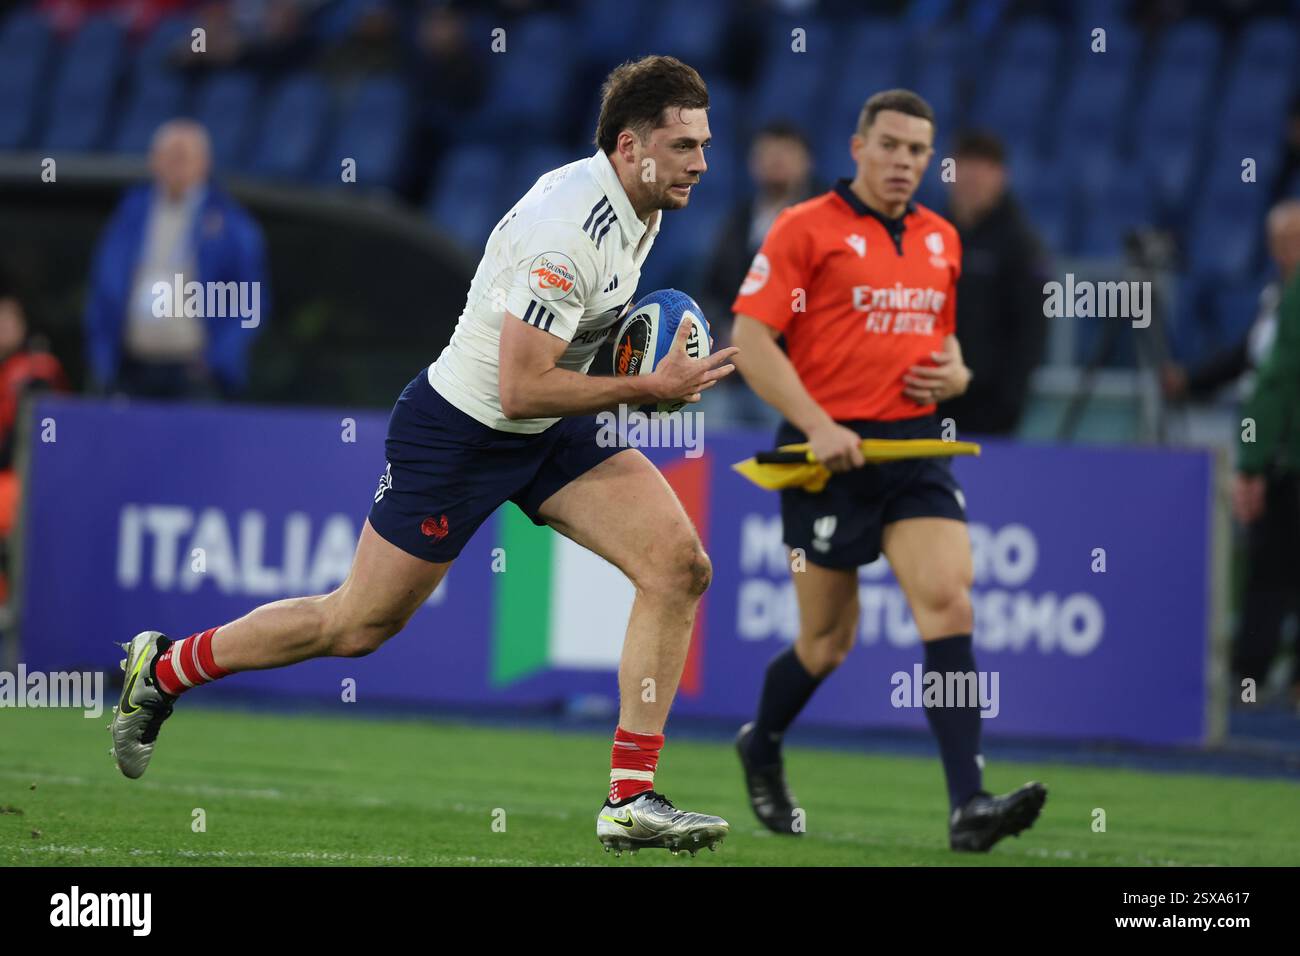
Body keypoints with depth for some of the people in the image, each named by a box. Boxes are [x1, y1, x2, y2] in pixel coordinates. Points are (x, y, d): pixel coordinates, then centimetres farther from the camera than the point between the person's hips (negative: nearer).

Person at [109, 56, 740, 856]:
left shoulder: (639, 205, 0)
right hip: (457, 431, -8)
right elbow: (520, 389, -30)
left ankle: (632, 799, -9)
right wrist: (650, 388, -28)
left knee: (679, 565, -11)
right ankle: (163, 670, 26)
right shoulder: (568, 231, -29)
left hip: (551, 433, 8)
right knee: (356, 626, 3)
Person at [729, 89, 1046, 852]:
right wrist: (816, 424, -19)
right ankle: (762, 748, 36)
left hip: (915, 447, 4)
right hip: (830, 449, -4)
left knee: (949, 603, -15)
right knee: (829, 640, 4)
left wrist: (954, 374, 3)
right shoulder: (806, 229, -5)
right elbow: (751, 339, -10)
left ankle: (969, 804, -20)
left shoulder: (942, 239, 13)